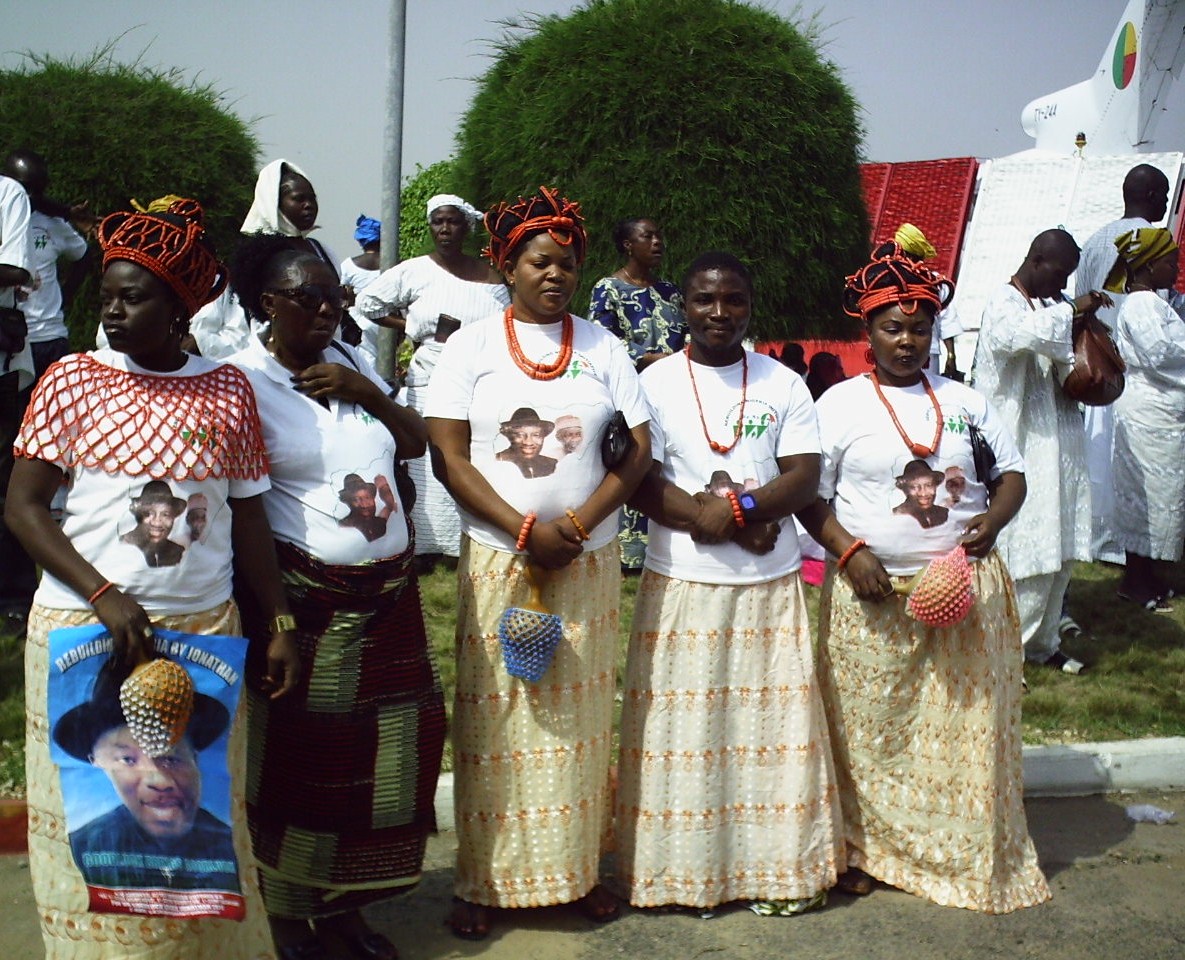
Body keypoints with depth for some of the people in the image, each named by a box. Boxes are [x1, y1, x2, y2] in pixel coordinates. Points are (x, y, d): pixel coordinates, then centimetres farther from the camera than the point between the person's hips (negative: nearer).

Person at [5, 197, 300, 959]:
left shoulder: (228, 392, 2)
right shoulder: (72, 380, -2)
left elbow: (248, 517, 7)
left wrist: (280, 623, 5)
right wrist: (103, 595, -16)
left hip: (204, 631, 1)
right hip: (84, 630, -1)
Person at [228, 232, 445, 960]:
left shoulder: (351, 362, 12)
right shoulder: (244, 380, -8)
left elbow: (416, 442, 15)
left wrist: (368, 394, -2)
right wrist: (272, 604, -16)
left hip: (388, 596, 6)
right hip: (306, 599, -6)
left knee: (385, 755, 11)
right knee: (298, 762, 2)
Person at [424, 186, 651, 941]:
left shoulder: (602, 347, 7)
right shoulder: (473, 346, 2)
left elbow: (639, 451, 3)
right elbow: (448, 455, -4)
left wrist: (575, 526, -10)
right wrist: (525, 530, -12)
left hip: (589, 560, 2)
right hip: (498, 557, -1)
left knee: (579, 714, 7)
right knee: (497, 719, 2)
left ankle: (578, 867, 21)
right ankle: (486, 879, 14)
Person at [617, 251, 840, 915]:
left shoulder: (784, 384, 7)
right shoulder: (656, 382, 3)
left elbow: (805, 479, -1)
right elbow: (639, 482, -6)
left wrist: (735, 507, -17)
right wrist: (709, 519, -18)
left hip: (772, 585, 2)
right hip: (681, 584, -1)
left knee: (775, 722, 5)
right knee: (683, 729, 2)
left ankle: (781, 866, 18)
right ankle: (685, 868, 15)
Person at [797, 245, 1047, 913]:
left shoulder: (965, 402, 11)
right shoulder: (842, 403, 2)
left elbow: (1012, 475, 14)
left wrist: (994, 518, -8)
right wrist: (849, 550, -16)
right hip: (875, 593, -2)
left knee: (968, 729, 5)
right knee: (871, 732, 5)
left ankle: (972, 856, 20)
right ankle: (867, 849, 21)